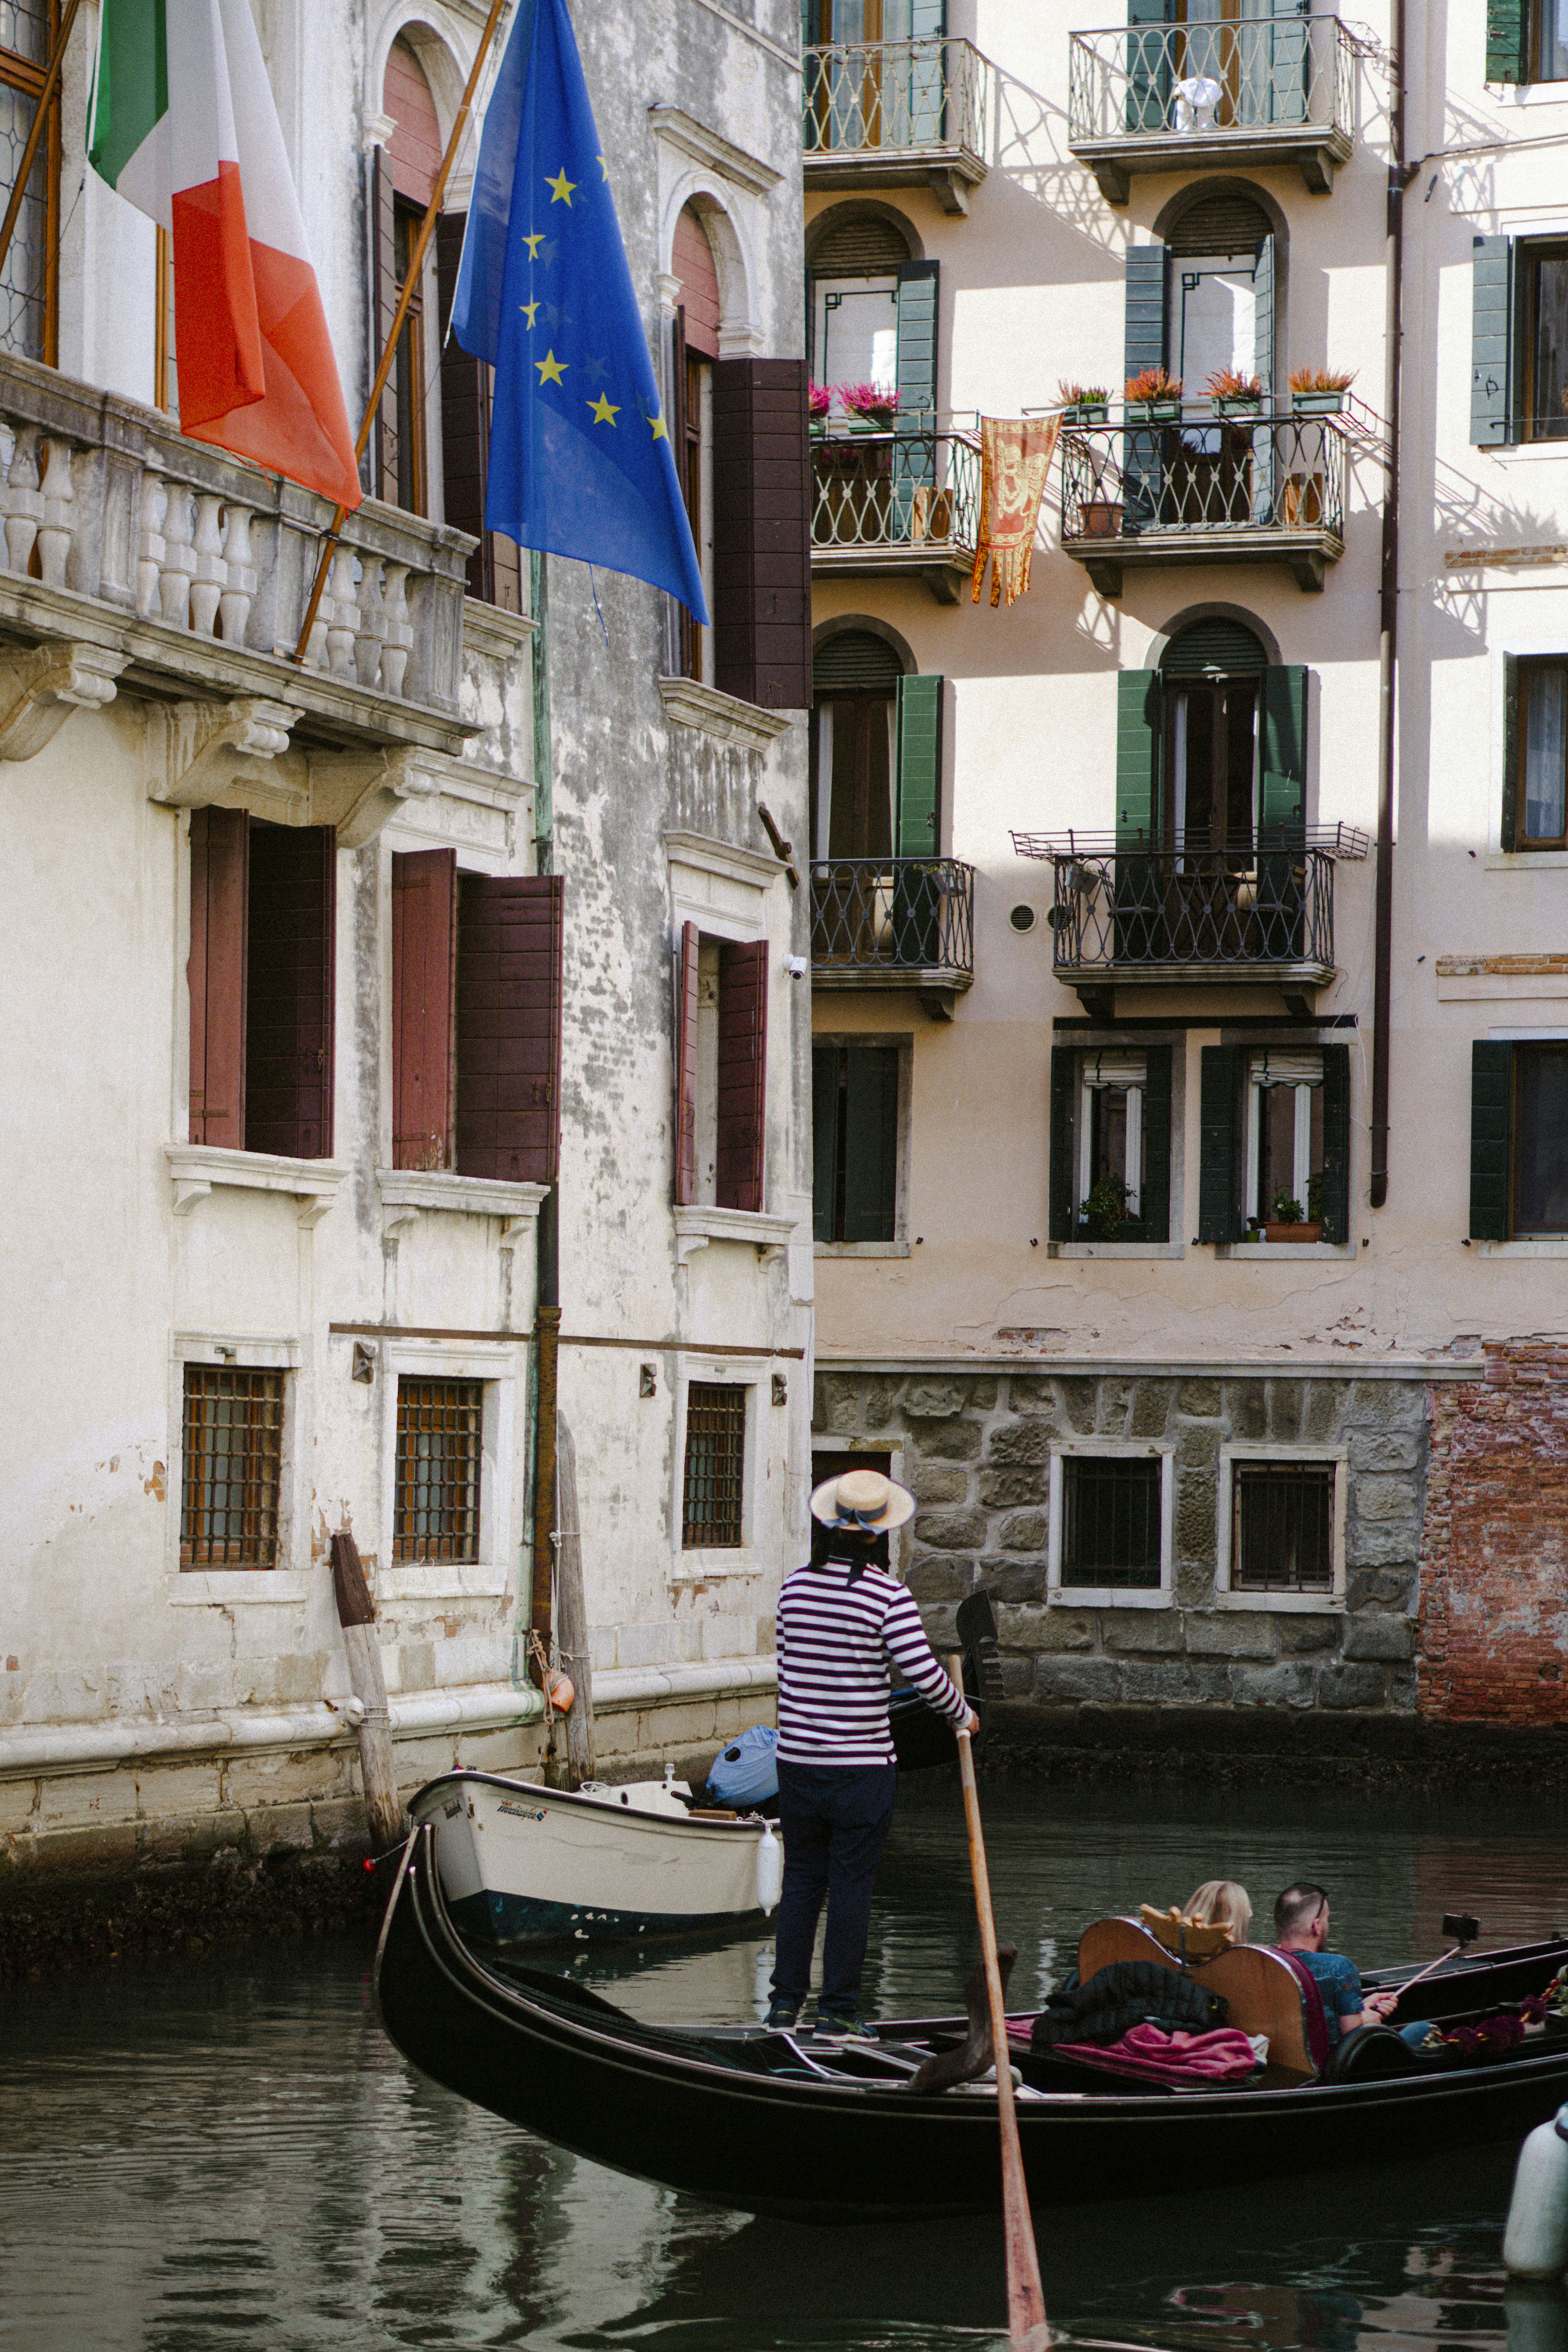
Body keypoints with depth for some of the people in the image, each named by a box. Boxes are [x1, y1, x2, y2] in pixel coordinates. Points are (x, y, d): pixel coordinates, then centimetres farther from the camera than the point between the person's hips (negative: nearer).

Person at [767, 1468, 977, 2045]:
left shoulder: (796, 1585, 2)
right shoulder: (888, 1595, -13)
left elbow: (786, 1665, 11)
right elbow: (923, 1673, -16)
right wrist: (962, 1715, 2)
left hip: (797, 1756, 5)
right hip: (861, 1765, -5)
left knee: (801, 1878, 14)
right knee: (852, 1886, 2)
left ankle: (786, 2000, 16)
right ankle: (838, 2012, 5)